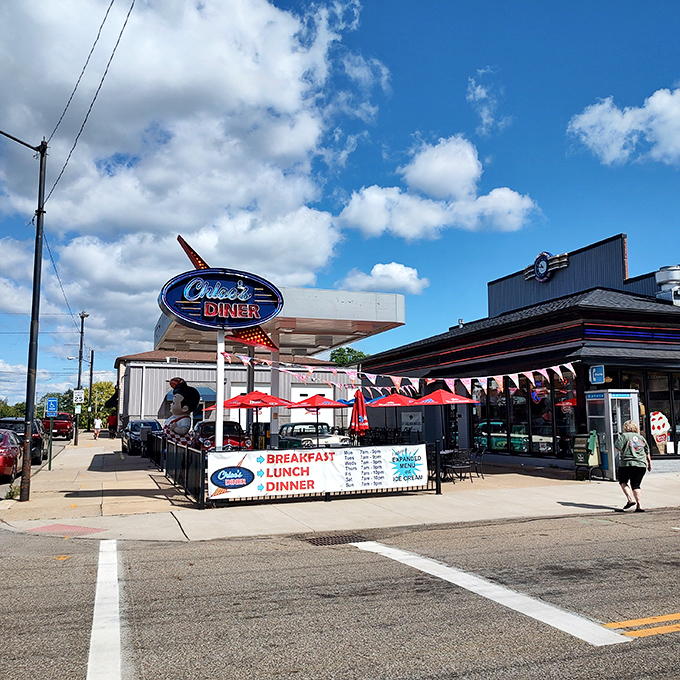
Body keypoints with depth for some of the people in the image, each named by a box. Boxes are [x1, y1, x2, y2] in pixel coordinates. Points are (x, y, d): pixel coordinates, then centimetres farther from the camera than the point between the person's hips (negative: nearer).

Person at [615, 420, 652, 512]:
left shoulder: (624, 436, -1)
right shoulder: (641, 437, 15)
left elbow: (618, 448, -10)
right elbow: (647, 453, 20)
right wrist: (649, 464, 30)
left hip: (627, 464, -4)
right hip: (641, 465, 4)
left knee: (623, 481, 13)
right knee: (636, 485, 9)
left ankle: (630, 499, -5)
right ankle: (639, 505, 0)